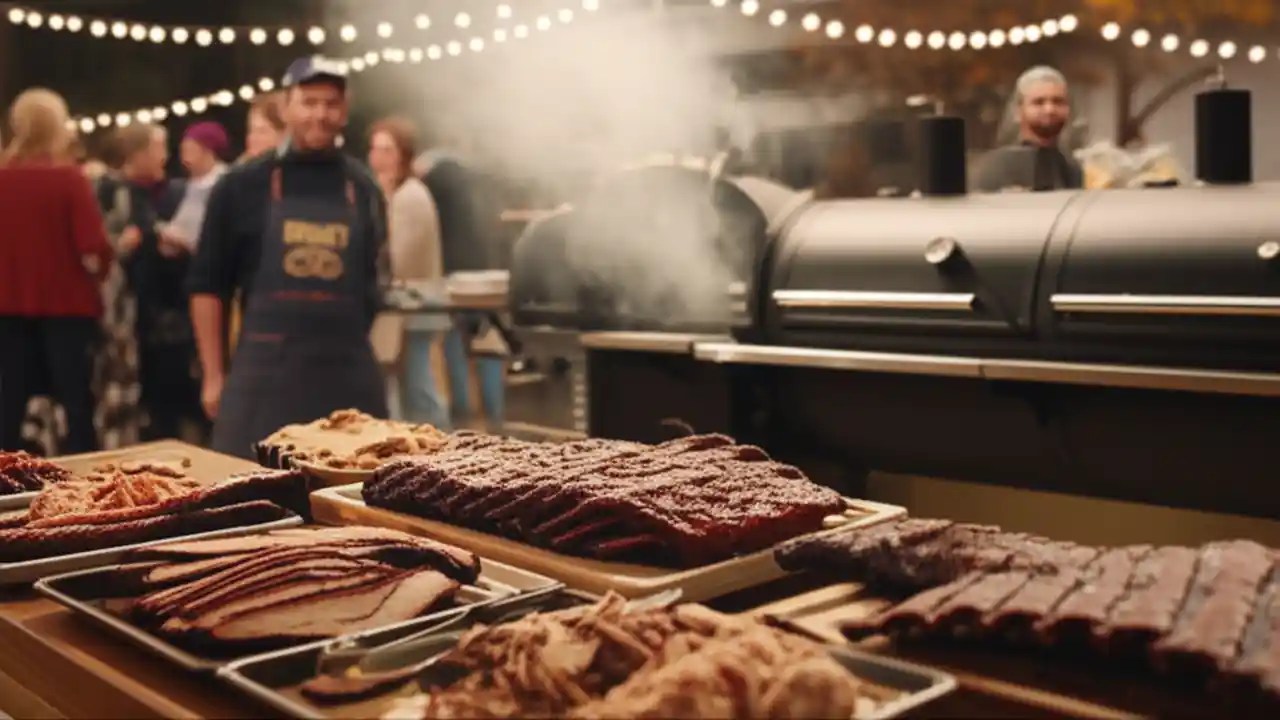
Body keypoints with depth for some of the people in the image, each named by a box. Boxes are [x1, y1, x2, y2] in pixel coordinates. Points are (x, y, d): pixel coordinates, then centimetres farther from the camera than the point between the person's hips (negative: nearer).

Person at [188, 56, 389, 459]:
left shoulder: (363, 189, 9)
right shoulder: (243, 186, 2)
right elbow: (208, 286, 4)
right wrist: (213, 376, 2)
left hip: (349, 372, 2)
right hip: (264, 371, -2)